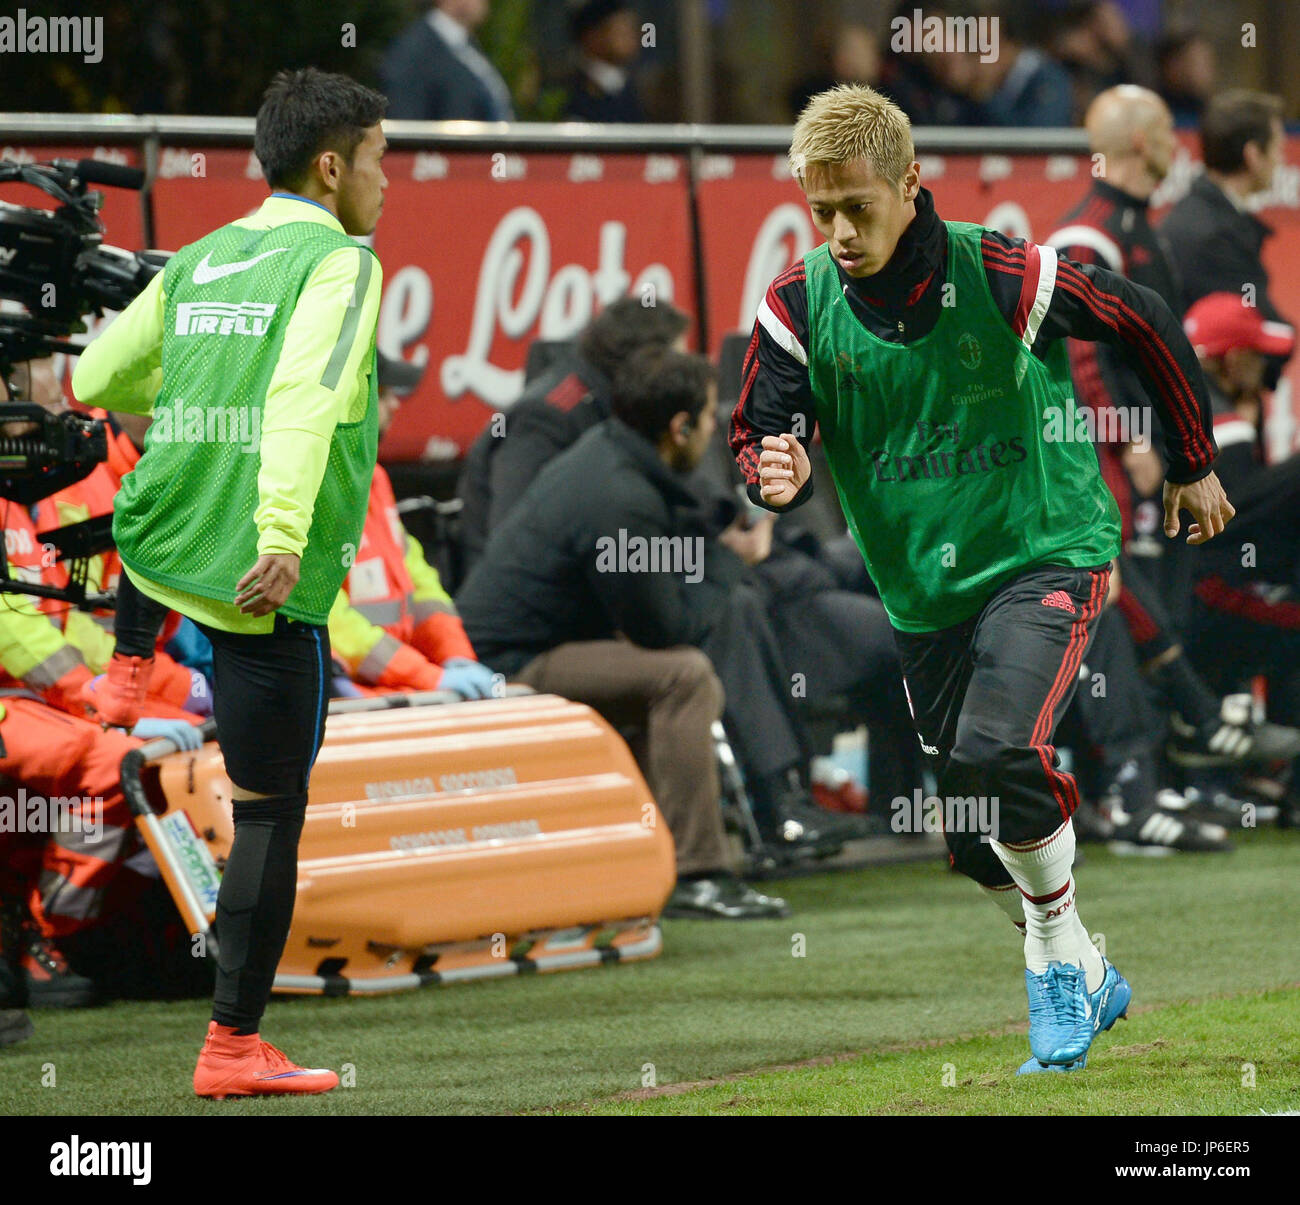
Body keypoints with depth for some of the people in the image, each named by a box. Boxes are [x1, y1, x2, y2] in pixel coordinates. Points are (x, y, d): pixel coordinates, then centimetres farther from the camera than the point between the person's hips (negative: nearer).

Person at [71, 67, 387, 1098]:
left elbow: (98, 379, 18)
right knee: (271, 814, 1)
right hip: (266, 585, -6)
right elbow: (304, 397, -26)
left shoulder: (197, 262, 10)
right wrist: (284, 537, -36)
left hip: (160, 544, 6)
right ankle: (235, 1050, 1)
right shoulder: (339, 261, -10)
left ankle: (130, 666, 40)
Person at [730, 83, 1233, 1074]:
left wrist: (1194, 464, 7)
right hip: (922, 590, 5)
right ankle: (1083, 984, 34)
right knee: (976, 839, 9)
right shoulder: (801, 305, -8)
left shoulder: (1001, 276, -18)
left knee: (997, 752, -29)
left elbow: (1149, 325, -4)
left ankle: (1060, 951, -5)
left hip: (1045, 554, -5)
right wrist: (779, 476, -28)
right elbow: (760, 437, -3)